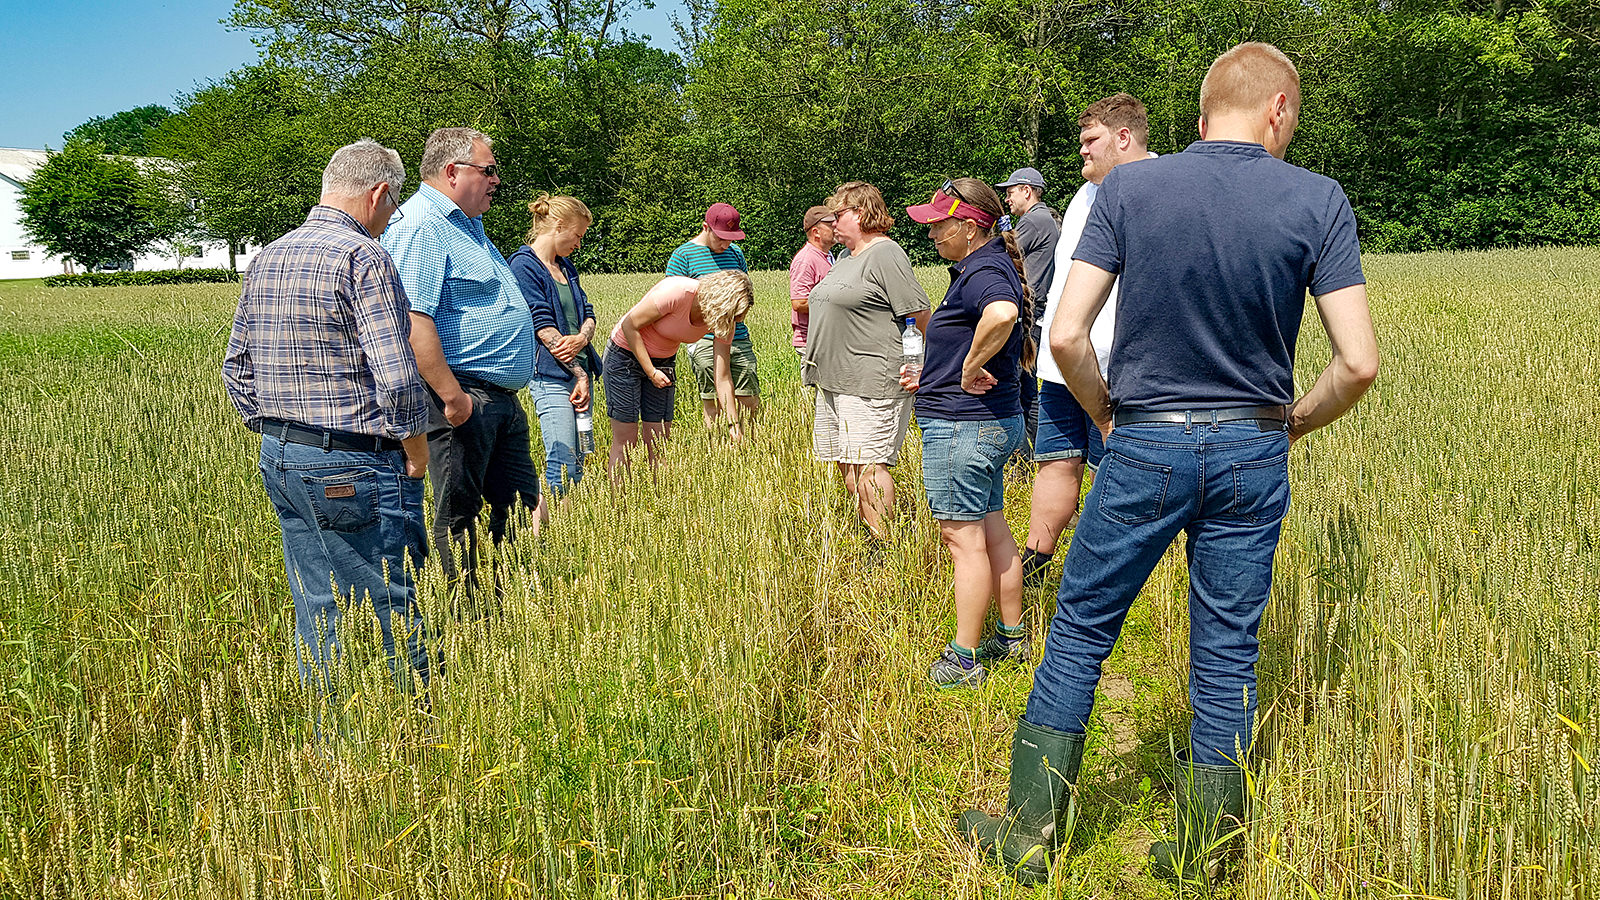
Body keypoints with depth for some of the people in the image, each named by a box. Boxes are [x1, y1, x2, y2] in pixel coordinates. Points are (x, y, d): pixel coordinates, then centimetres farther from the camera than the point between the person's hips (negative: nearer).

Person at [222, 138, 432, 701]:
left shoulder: (265, 259, 12)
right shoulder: (362, 256, -13)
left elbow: (236, 368, 17)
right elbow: (396, 375, -21)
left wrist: (277, 433, 21)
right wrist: (417, 455, -8)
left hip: (278, 461, 8)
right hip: (354, 466, -8)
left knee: (316, 612, 14)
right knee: (395, 609, 1)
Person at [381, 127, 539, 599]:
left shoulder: (467, 223, 19)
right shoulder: (419, 227, -14)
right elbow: (413, 321, -25)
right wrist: (452, 396, -27)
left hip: (503, 400, 11)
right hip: (462, 399, -10)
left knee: (518, 506, 14)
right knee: (458, 517, -1)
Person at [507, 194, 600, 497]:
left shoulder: (565, 265, 18)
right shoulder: (524, 264, -8)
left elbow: (587, 313, 14)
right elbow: (543, 325, -13)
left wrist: (581, 339, -10)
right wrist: (580, 374, -13)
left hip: (580, 370, 8)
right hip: (551, 376, -8)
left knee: (577, 464, 8)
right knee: (563, 468, -13)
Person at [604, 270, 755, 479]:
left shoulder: (724, 321, -13)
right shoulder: (676, 292, -31)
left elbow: (723, 378, -10)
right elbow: (630, 325, -22)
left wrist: (734, 423, -16)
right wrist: (650, 372, -20)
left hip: (663, 362, 6)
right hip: (626, 355, -5)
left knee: (659, 442, 2)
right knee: (625, 442, -5)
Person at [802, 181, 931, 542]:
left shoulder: (885, 255, -11)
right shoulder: (847, 257, 19)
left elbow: (919, 314, -15)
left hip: (870, 382, -10)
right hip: (834, 380, 10)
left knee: (868, 465, -11)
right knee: (847, 465, 10)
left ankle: (883, 547, -6)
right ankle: (868, 535, 18)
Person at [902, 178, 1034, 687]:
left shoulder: (982, 272, -19)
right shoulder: (986, 266, 15)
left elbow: (1002, 314, -44)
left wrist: (970, 368, -29)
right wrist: (936, 378, 20)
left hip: (962, 426, -11)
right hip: (996, 421, 11)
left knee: (963, 538, -2)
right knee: (993, 531, 18)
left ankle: (963, 660, 7)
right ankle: (1012, 638, 30)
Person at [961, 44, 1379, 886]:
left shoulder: (1128, 188, -6)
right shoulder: (1317, 201, -5)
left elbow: (1066, 335, -11)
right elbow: (1359, 362, -9)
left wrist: (1107, 413, 6)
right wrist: (1296, 421, 10)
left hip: (1144, 446, -1)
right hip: (1252, 452, 1)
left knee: (1078, 633, 12)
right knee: (1227, 657, 12)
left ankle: (1028, 836, 20)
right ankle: (1203, 862, 25)